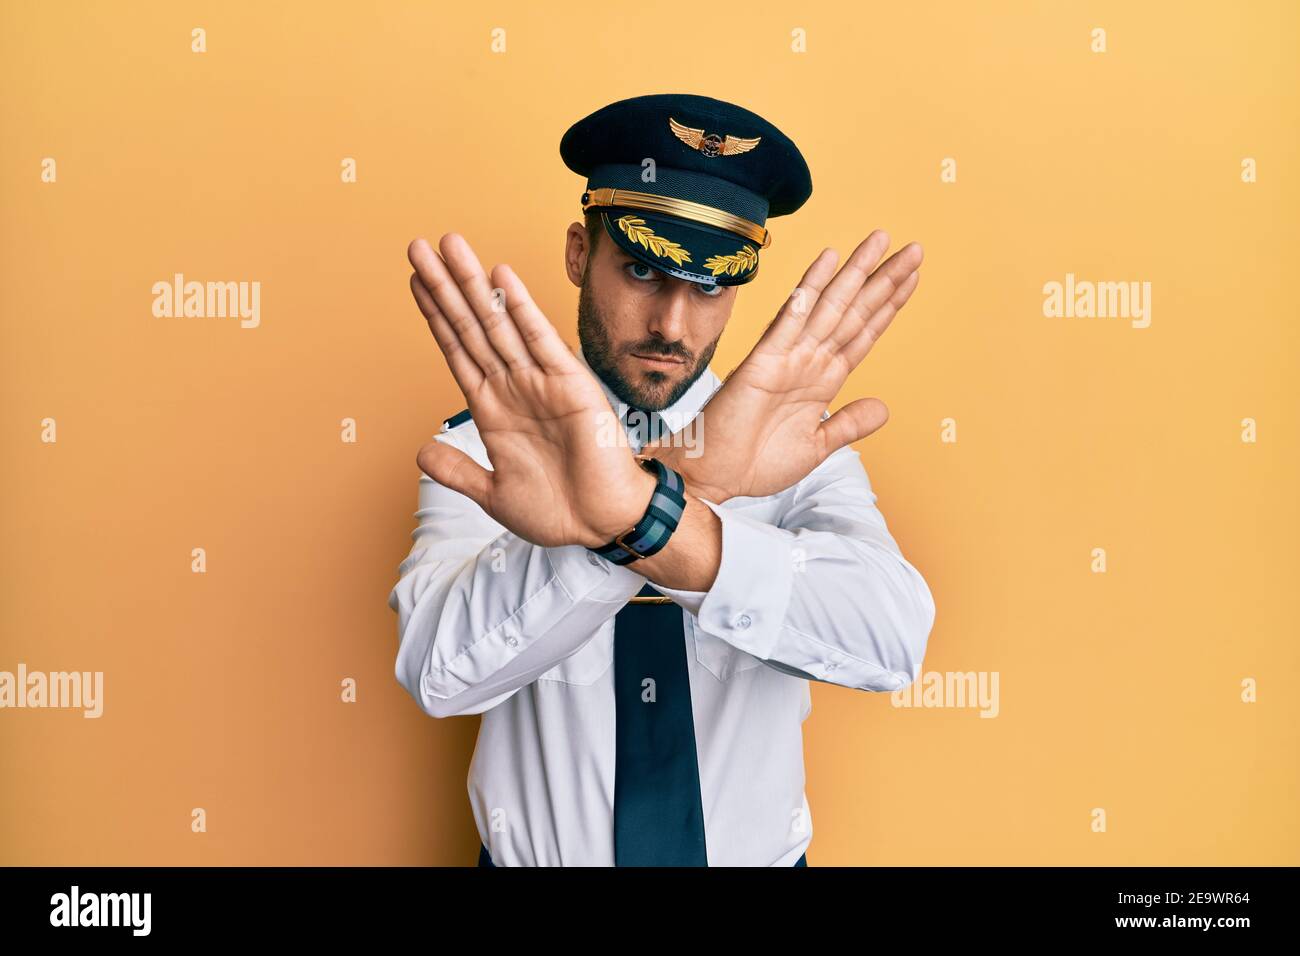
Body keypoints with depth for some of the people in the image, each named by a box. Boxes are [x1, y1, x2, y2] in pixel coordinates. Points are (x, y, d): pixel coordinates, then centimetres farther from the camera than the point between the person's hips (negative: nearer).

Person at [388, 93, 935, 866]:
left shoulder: (800, 451, -12)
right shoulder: (484, 449, -14)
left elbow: (893, 639, -30)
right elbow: (439, 669, -31)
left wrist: (655, 522, -44)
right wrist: (655, 506, -46)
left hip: (761, 852, 1)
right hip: (534, 853, 0)